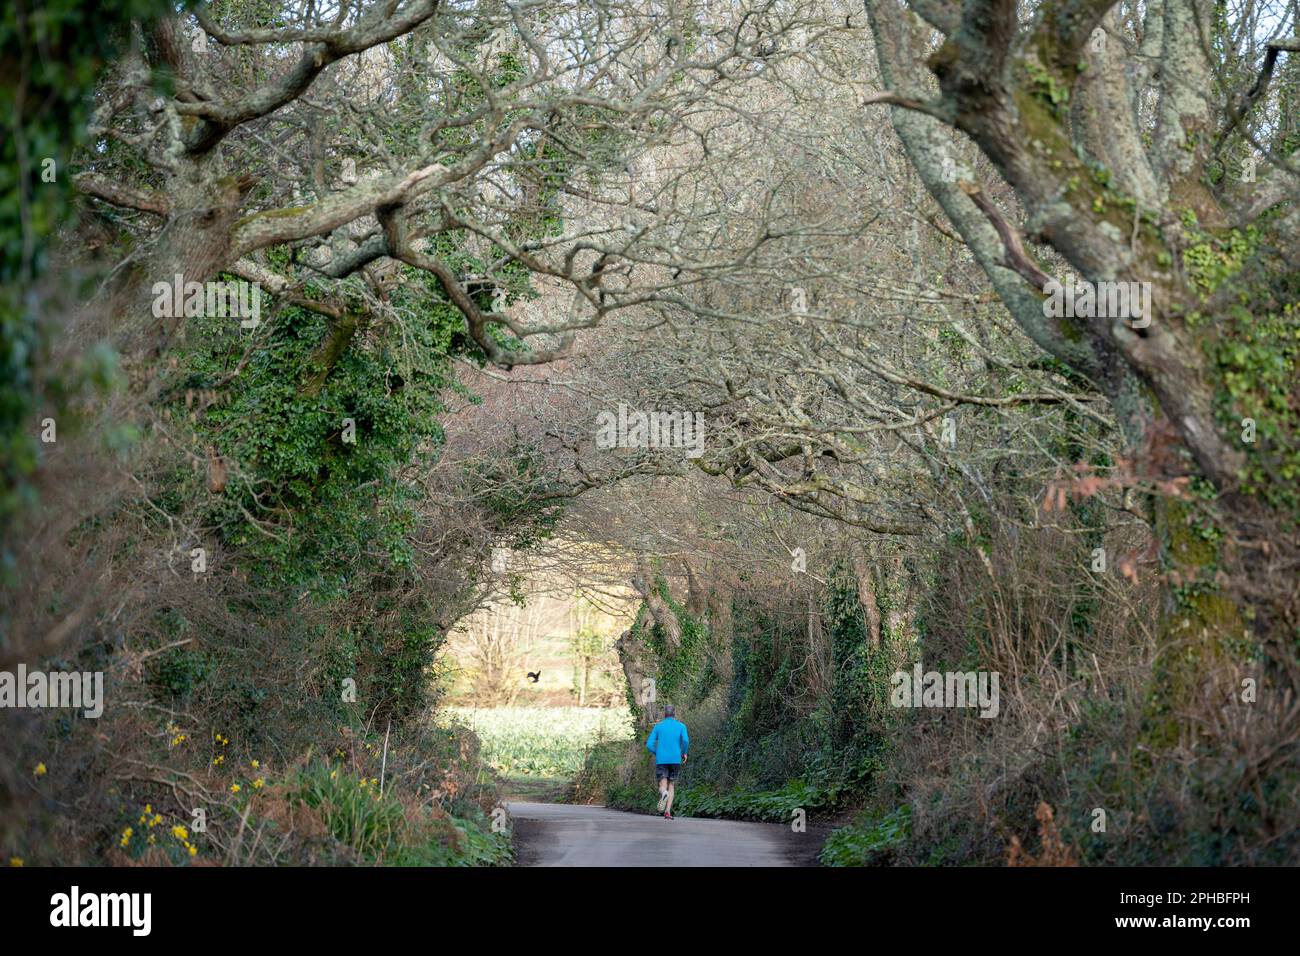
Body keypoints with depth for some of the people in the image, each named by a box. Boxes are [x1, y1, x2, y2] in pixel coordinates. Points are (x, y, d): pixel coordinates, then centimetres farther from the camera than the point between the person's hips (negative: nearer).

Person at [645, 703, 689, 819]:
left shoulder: (658, 726, 9)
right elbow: (685, 740, -11)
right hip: (675, 760, 1)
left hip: (661, 760, -1)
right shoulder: (681, 726, 7)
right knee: (671, 786, 13)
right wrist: (684, 753, 6)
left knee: (663, 787, -3)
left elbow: (649, 745, 2)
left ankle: (664, 794, -40)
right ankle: (668, 812, -1)